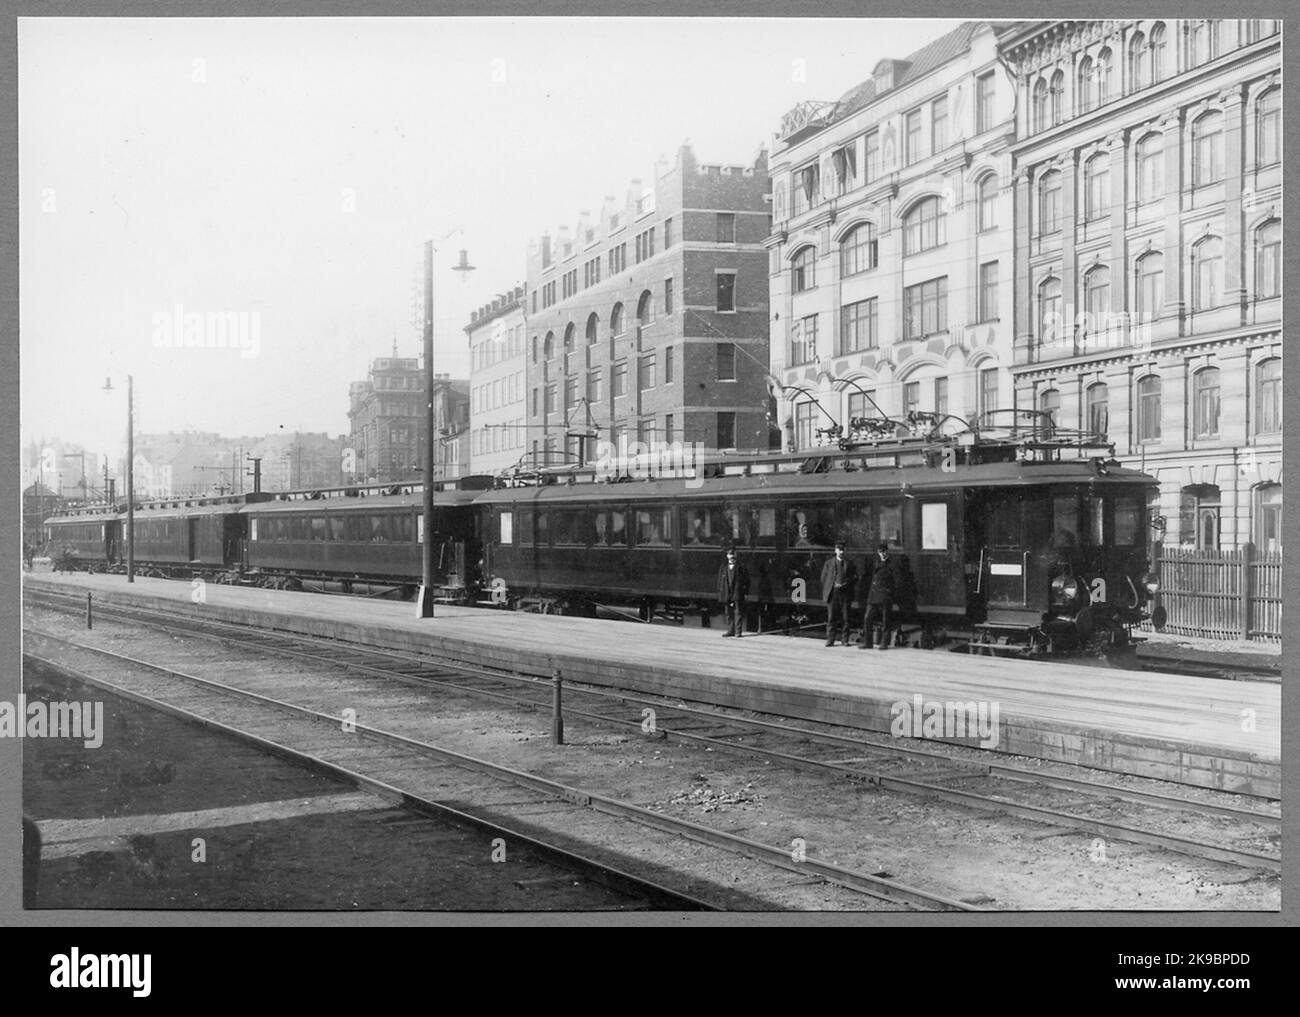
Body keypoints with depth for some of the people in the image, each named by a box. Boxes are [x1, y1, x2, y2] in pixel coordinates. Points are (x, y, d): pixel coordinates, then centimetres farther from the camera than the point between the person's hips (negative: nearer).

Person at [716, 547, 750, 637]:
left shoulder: (741, 567, 1)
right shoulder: (723, 567, 12)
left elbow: (746, 580, 1)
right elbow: (720, 580, 15)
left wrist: (746, 592, -5)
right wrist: (720, 592, 8)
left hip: (738, 593, -4)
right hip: (726, 594, 4)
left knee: (738, 612, -4)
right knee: (728, 613, 7)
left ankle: (738, 631, -2)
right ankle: (730, 630, 14)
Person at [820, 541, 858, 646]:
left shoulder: (849, 563, 11)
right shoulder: (828, 563, 11)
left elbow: (855, 577, 8)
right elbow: (823, 578, 10)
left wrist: (845, 584, -7)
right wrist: (834, 585, -1)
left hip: (845, 593, 0)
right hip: (832, 593, 0)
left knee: (845, 618, 0)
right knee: (831, 617, -3)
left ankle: (845, 640, 5)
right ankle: (830, 640, 0)